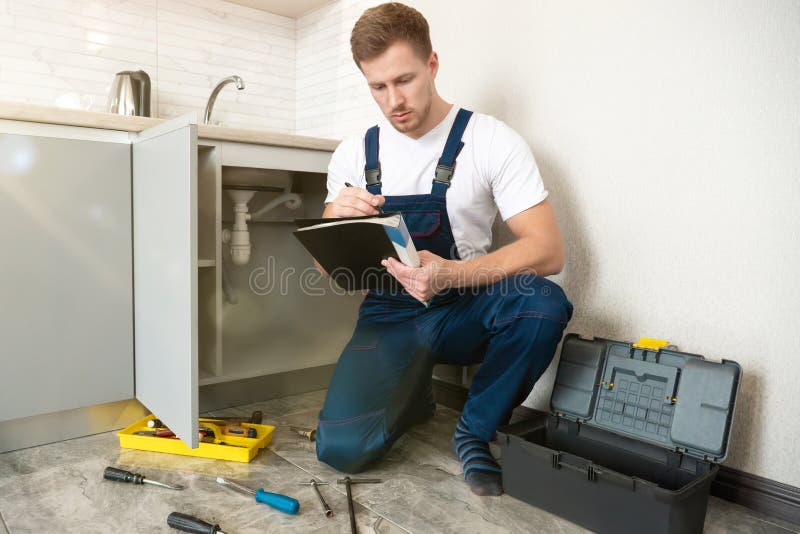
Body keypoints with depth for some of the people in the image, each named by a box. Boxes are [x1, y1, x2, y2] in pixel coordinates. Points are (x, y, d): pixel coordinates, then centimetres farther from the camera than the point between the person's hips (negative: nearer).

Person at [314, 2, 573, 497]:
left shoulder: (492, 141, -9)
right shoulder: (354, 155, 2)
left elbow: (548, 250, -17)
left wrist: (451, 275, -33)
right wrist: (337, 223, -19)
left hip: (466, 308, -1)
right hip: (390, 316, 2)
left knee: (544, 303, -34)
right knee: (342, 448, -20)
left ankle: (476, 430, -5)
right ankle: (411, 396, 16)